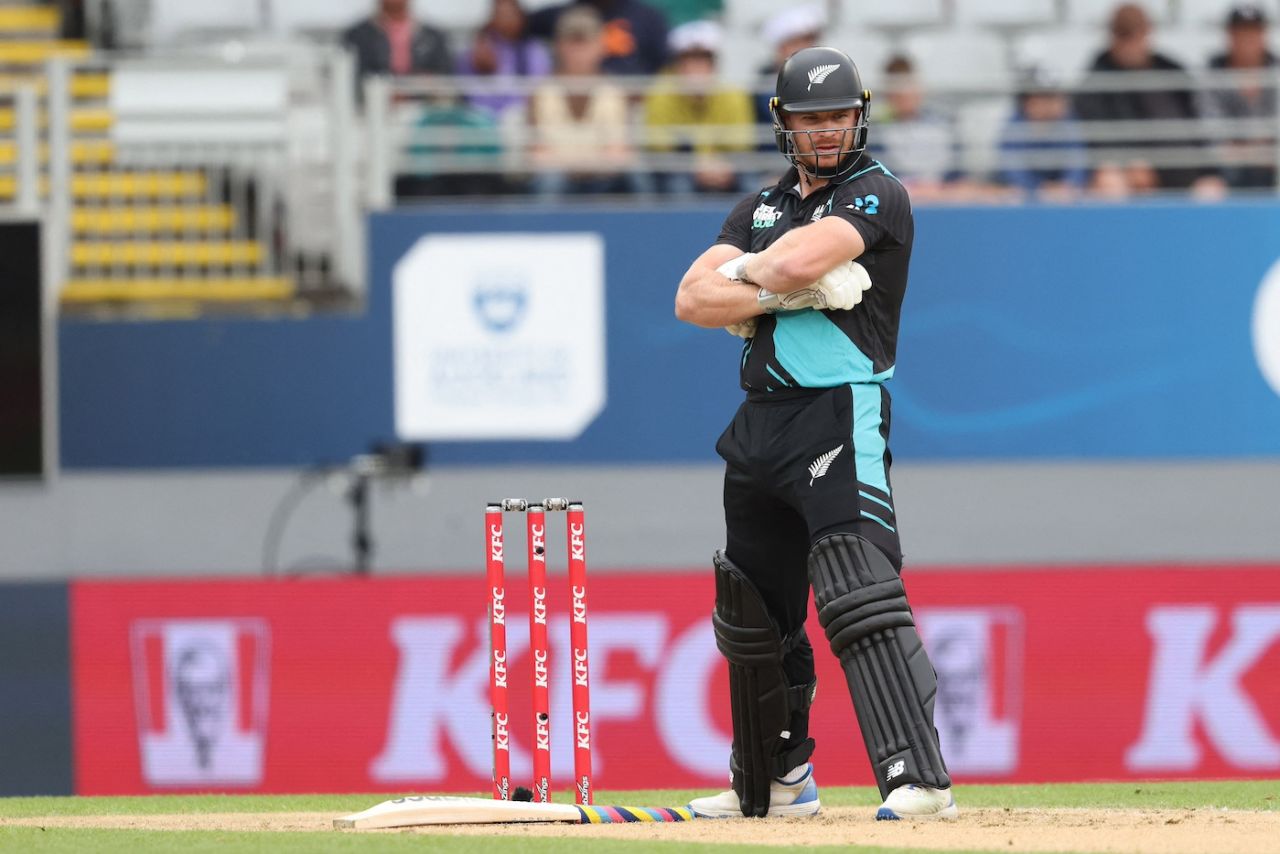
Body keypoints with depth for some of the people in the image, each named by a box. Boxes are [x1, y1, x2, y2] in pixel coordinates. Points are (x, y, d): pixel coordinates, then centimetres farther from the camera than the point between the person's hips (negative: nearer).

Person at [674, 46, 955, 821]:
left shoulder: (877, 195, -4)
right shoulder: (761, 208, 17)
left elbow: (802, 257, -21)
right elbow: (693, 299, 4)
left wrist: (746, 269, 1)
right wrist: (785, 290, -11)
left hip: (840, 417, -8)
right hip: (761, 422, 8)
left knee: (857, 592, -22)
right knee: (753, 610, 15)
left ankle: (919, 778, -29)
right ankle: (774, 782, 31)